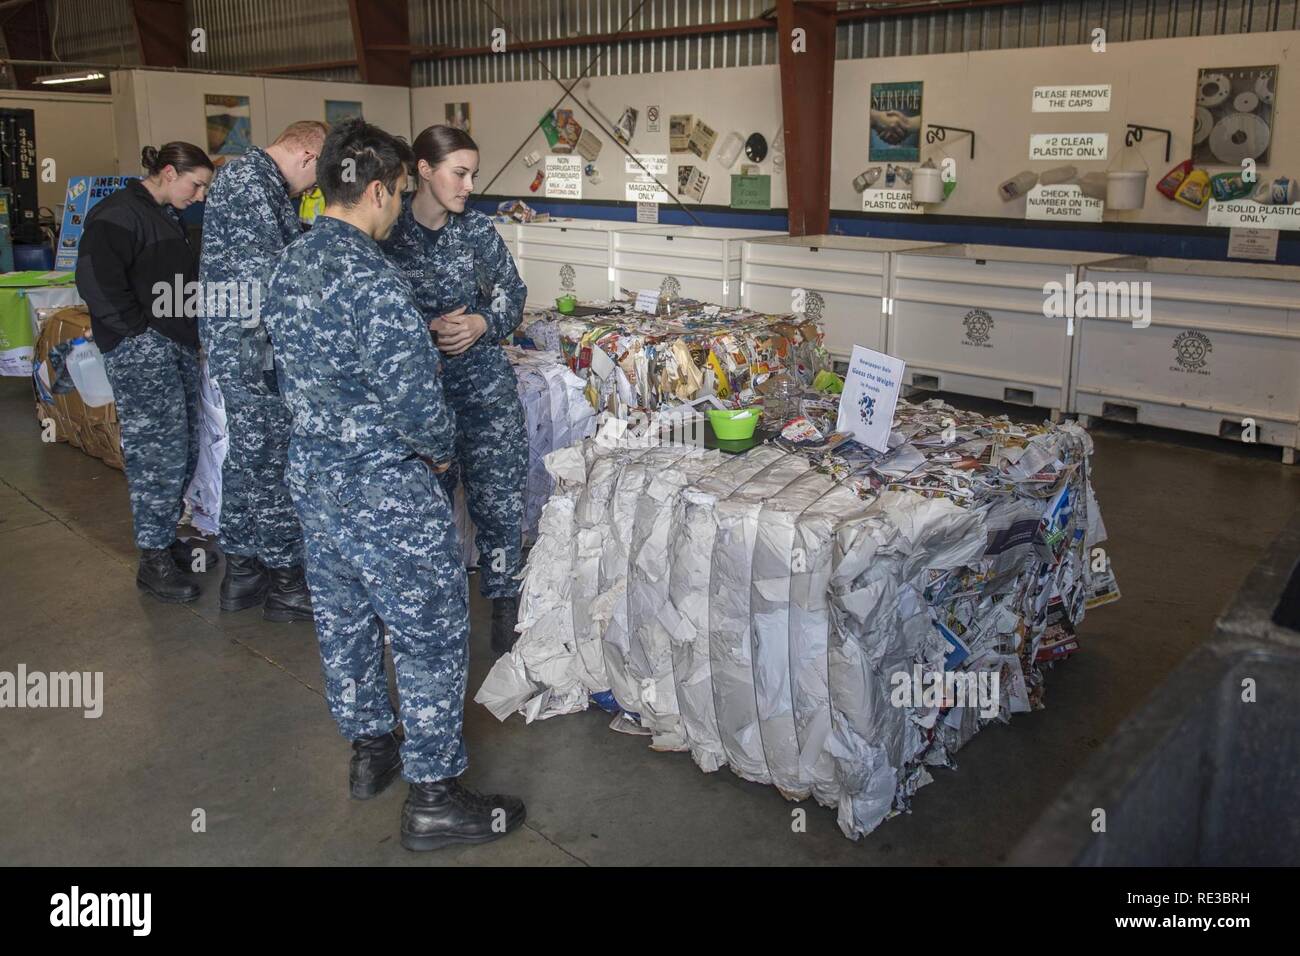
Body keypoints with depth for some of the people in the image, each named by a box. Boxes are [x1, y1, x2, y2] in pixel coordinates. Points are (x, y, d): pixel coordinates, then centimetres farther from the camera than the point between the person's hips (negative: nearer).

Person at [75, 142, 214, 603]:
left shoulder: (169, 217, 20)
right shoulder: (120, 214, -10)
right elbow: (95, 278, -20)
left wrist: (189, 331, 15)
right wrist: (135, 327, -15)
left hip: (177, 344, 10)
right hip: (139, 350, -9)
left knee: (185, 449, 11)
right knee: (159, 451, -9)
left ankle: (165, 536, 25)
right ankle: (154, 561, -1)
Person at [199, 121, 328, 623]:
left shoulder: (253, 178, 18)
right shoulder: (250, 182, -16)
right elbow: (266, 272, -22)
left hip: (234, 341, 11)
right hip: (252, 342, -11)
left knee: (246, 453, 15)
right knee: (273, 459, -3)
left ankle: (241, 570, 26)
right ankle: (287, 581, 8)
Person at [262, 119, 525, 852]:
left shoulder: (290, 267, 3)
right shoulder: (373, 283, -25)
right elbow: (419, 402, -24)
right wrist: (440, 450, -5)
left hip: (313, 475, 9)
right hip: (385, 490, -9)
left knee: (344, 618, 21)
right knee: (433, 635, 4)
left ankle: (370, 748, 39)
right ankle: (435, 798, 15)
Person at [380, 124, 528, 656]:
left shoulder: (477, 230, -1)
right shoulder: (386, 234, -6)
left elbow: (514, 292, 8)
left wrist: (482, 324, -11)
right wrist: (427, 332, -17)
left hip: (485, 389, 0)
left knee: (499, 506, -2)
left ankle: (506, 612, 12)